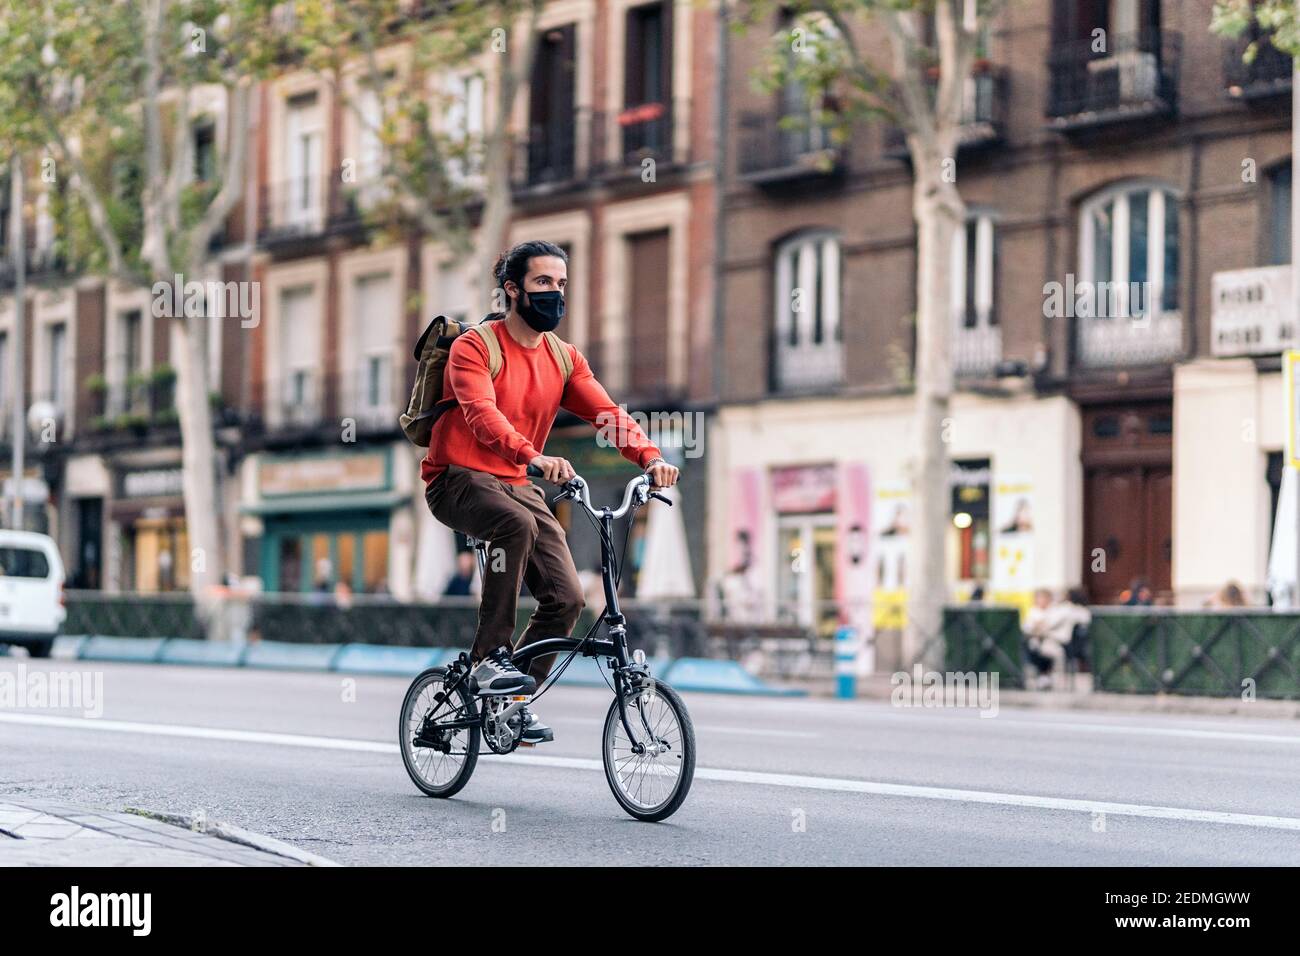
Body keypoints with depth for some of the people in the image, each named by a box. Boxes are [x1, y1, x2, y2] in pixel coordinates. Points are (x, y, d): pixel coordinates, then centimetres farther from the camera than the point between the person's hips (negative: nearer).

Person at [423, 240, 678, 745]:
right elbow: (483, 415, -29)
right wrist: (535, 457, -46)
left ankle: (518, 698, 11)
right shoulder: (474, 348, -11)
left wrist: (650, 456, -26)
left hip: (516, 485, 6)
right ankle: (489, 656, -26)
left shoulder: (564, 359, 7)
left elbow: (606, 412, -7)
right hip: (458, 478, -6)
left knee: (566, 597, -9)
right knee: (517, 523, -37)